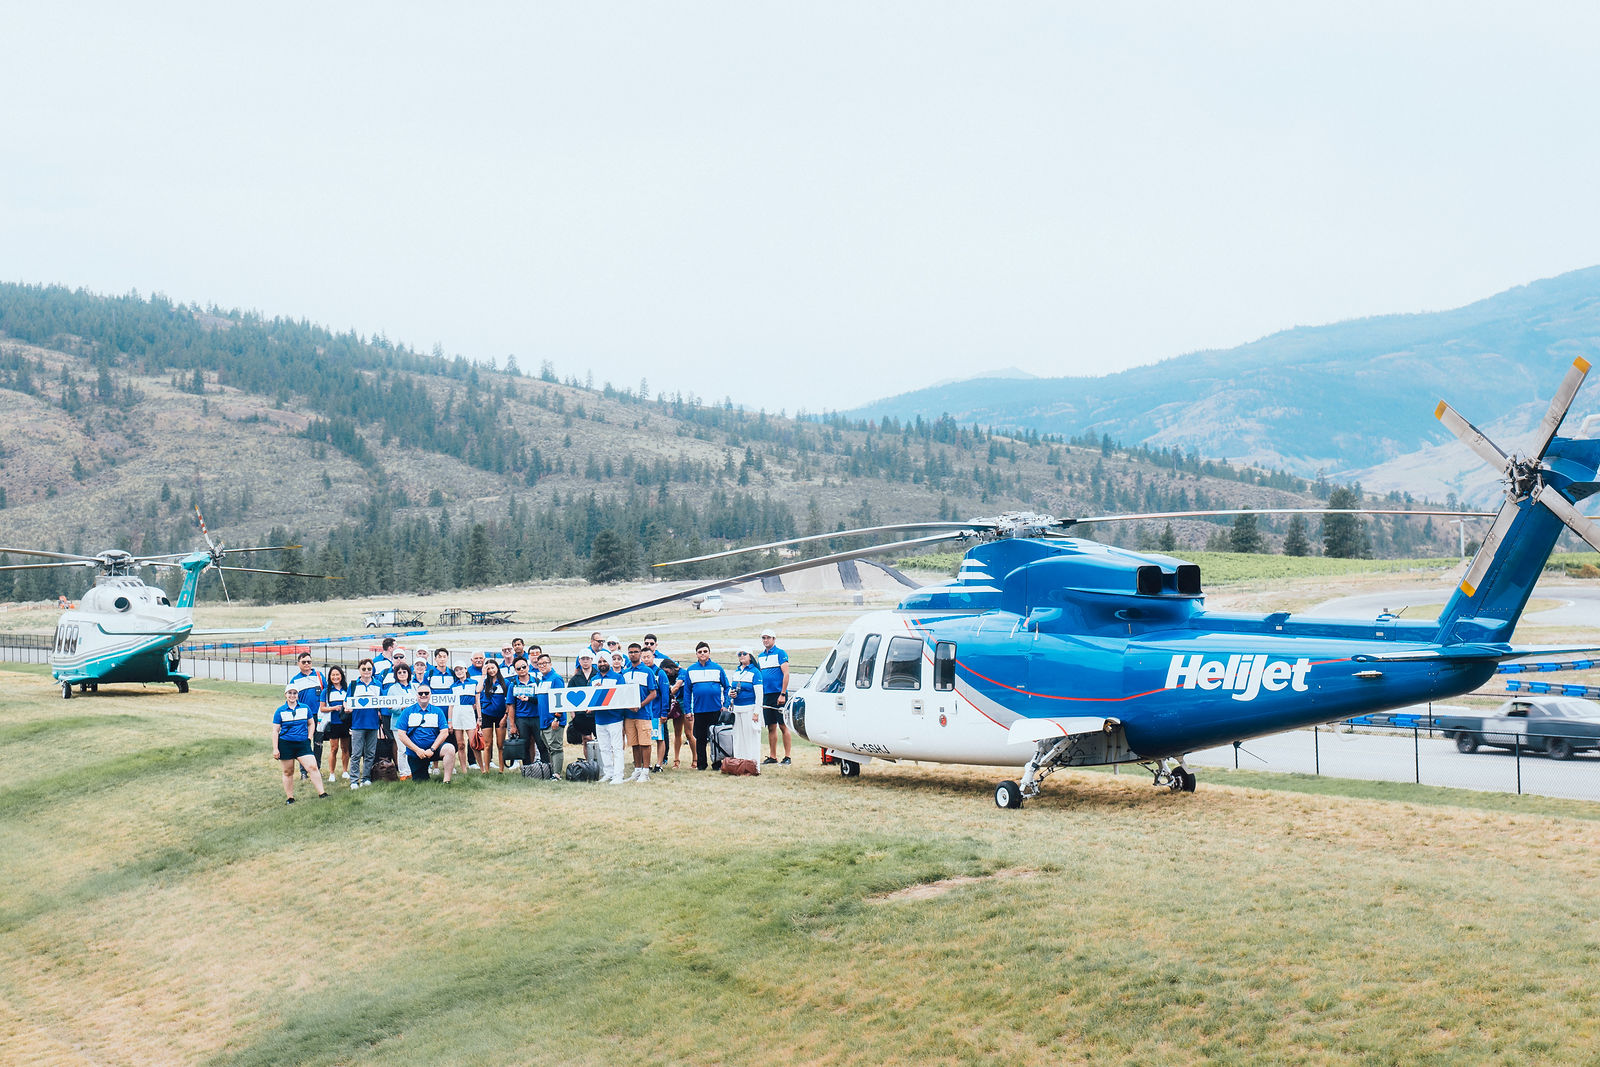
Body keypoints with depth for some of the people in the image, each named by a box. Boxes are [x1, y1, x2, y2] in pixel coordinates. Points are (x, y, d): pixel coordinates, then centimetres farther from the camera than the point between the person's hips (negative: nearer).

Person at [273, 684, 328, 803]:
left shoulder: (305, 708, 6)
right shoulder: (280, 711, 0)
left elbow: (311, 724, 19)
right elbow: (275, 731, 1)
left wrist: (309, 737, 5)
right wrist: (275, 749, -4)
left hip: (303, 744, 1)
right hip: (285, 744, -1)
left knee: (313, 767, -12)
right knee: (288, 772, 6)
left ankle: (321, 793, -10)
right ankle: (289, 797, 17)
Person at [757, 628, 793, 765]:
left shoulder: (780, 653, -4)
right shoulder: (760, 656, 15)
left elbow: (786, 674, -10)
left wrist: (782, 694, -16)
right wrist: (759, 695, 11)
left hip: (778, 694, -6)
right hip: (766, 695, 6)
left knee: (783, 726, -4)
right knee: (771, 727, 9)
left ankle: (787, 757, -3)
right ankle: (772, 756, 13)